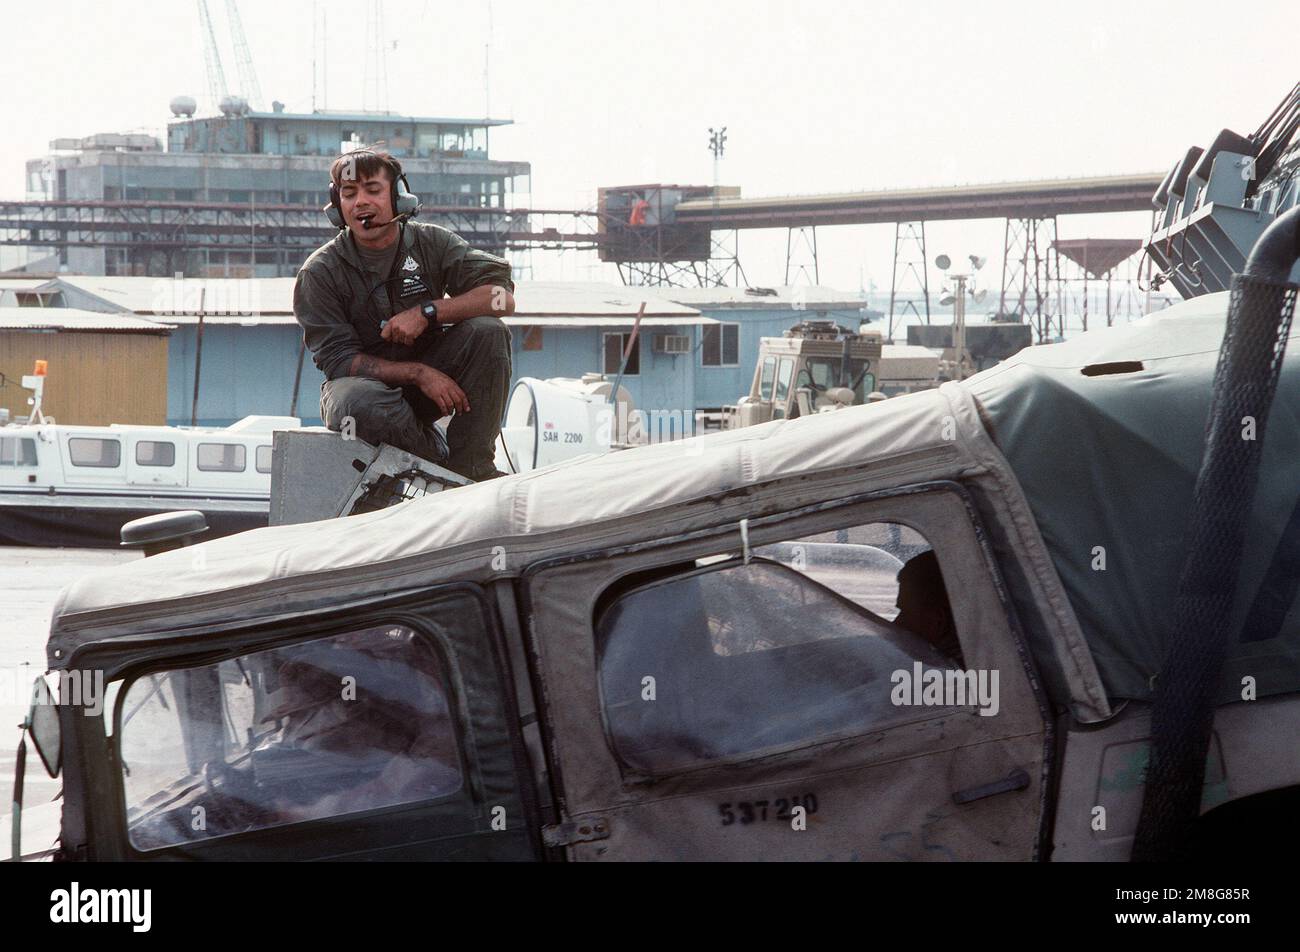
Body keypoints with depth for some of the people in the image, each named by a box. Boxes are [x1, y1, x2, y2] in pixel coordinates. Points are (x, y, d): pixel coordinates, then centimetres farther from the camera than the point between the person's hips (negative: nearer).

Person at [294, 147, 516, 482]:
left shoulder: (431, 243, -4)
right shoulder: (318, 274, -9)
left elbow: (503, 297, -13)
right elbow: (338, 359, -16)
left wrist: (426, 312, -26)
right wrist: (419, 374, -28)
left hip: (429, 372, 3)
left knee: (487, 330, -23)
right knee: (360, 405, -40)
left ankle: (471, 469, -20)